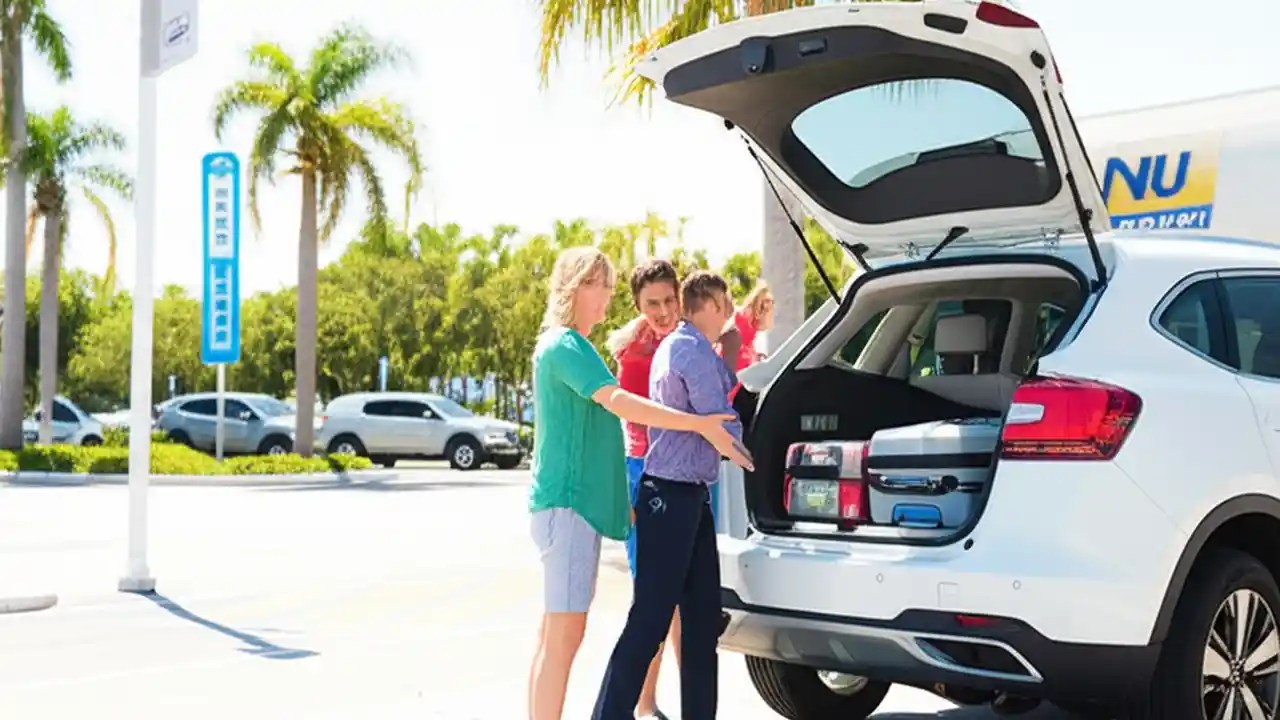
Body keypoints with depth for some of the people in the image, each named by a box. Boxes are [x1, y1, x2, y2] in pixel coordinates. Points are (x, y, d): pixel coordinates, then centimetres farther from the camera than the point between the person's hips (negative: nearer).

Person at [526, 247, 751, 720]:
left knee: (556, 632, 11)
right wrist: (701, 425, -29)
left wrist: (620, 500, 28)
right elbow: (618, 402, -25)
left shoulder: (572, 346, 20)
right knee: (564, 633, -10)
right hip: (568, 503, -10)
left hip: (580, 502, 10)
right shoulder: (563, 345, -12)